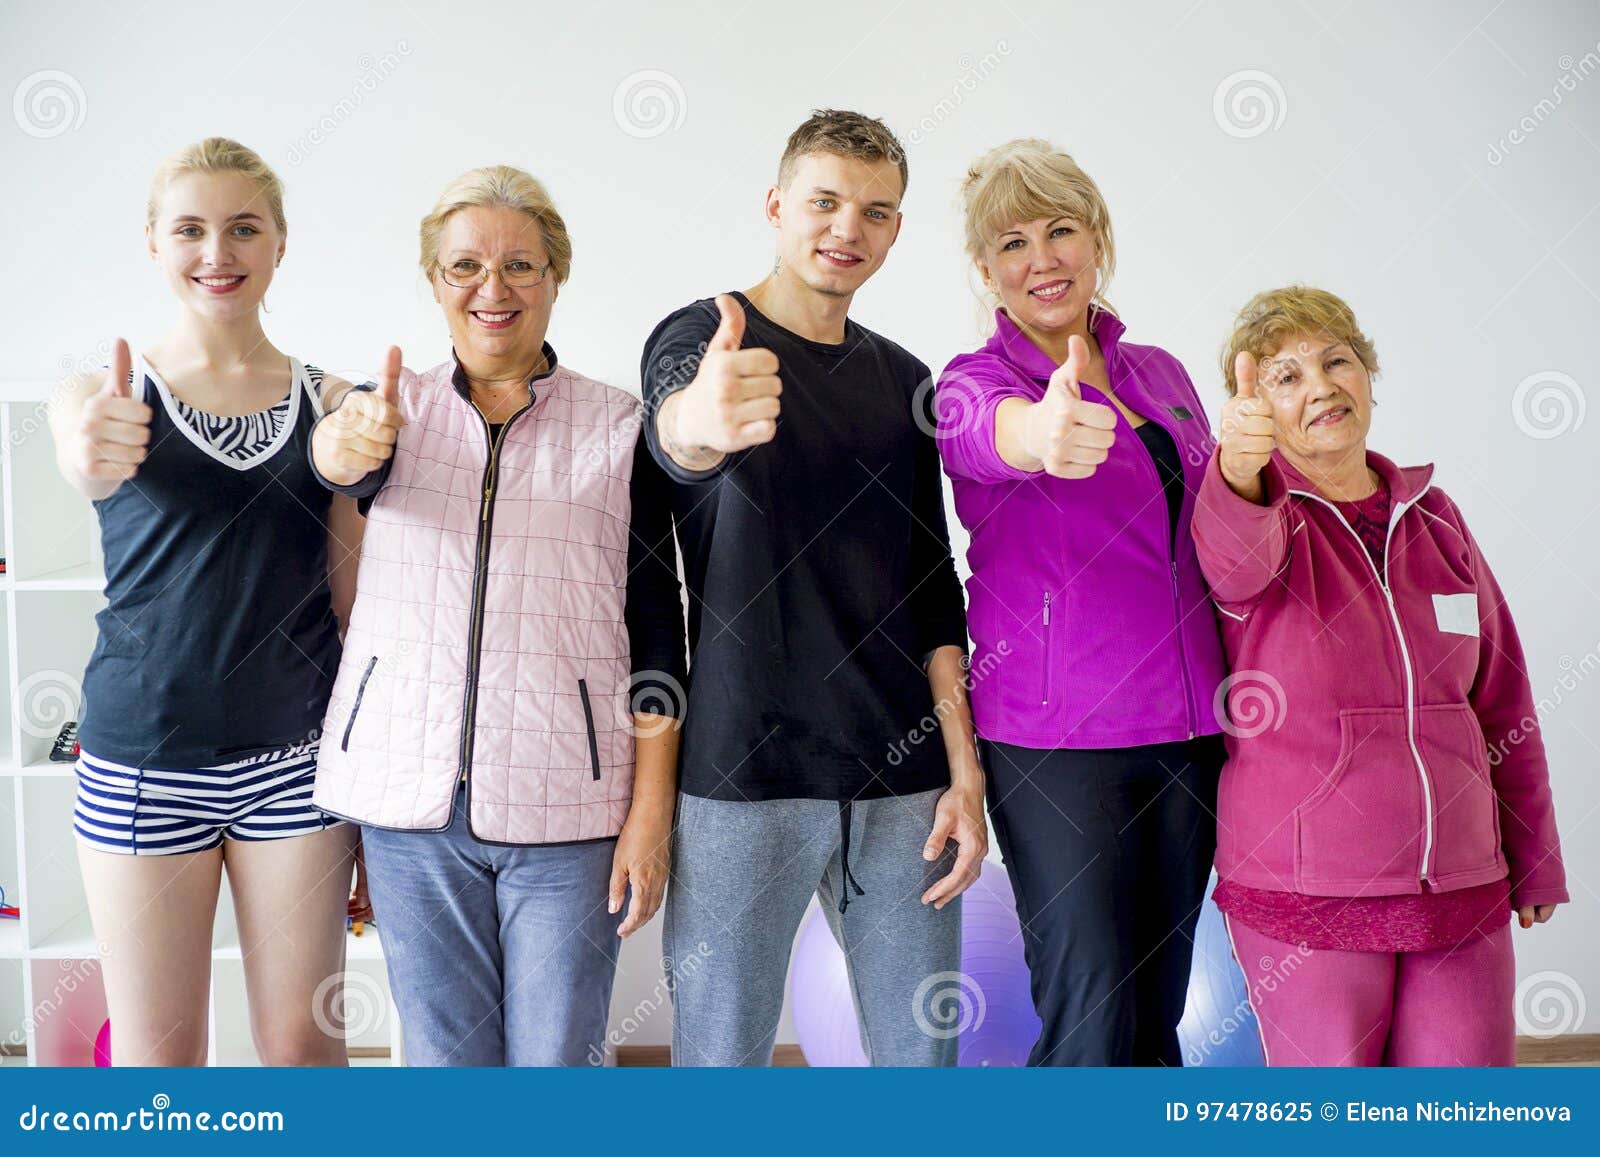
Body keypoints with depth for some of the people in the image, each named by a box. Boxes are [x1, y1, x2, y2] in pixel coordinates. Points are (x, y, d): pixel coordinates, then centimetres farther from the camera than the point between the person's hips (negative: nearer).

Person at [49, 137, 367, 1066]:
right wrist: (93, 456, -47)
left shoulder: (333, 402, 3)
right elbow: (81, 453, -24)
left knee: (304, 1041, 7)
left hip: (295, 757, 1)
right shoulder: (108, 396, 1)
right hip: (143, 758, 0)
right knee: (155, 1058, 8)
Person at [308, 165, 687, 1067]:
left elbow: (659, 630, 1)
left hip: (569, 806, -1)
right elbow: (336, 455, -18)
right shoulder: (397, 405, 7)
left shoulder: (619, 426, 2)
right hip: (411, 795, 2)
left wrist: (653, 809, -5)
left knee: (556, 1058, 5)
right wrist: (350, 445, -42)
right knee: (443, 1056, 11)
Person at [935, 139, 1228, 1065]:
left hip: (1188, 731, 5)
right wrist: (1040, 431, -53)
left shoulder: (1162, 373, 12)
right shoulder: (974, 383, -4)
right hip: (1055, 739, -5)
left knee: (1159, 1016, 11)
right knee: (1093, 1023, -7)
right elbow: (988, 429, -30)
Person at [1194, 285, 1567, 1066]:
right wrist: (1238, 467, -52)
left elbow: (1501, 699, 15)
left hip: (1462, 885, 4)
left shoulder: (1432, 516, 9)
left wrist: (1533, 857, 18)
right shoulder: (1246, 507, -3)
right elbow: (1235, 561, -30)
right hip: (1305, 897, -4)